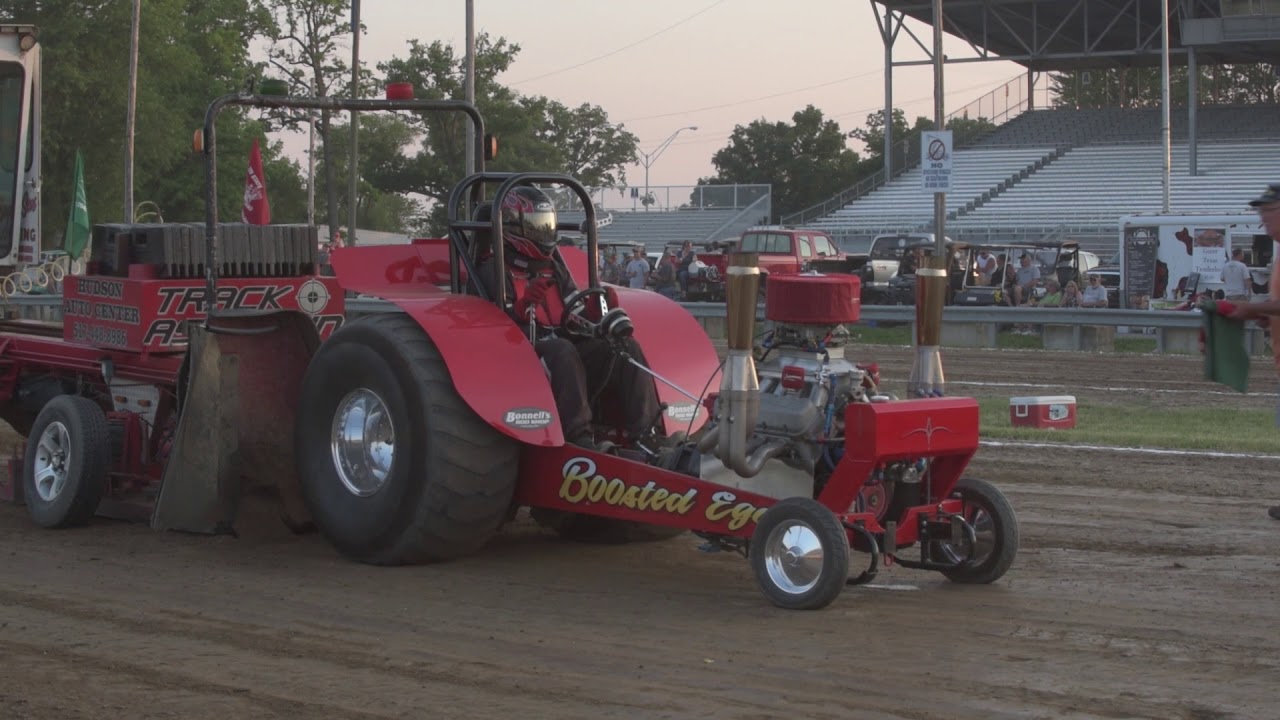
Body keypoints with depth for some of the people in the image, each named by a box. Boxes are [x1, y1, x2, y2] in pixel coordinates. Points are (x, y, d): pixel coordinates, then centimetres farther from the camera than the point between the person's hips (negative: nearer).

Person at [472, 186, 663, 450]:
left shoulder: (554, 266, 21)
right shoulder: (495, 270, 1)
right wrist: (521, 309, -32)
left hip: (562, 350, 6)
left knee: (625, 345, -16)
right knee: (561, 350, -38)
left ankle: (646, 434, -28)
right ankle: (579, 439, -46)